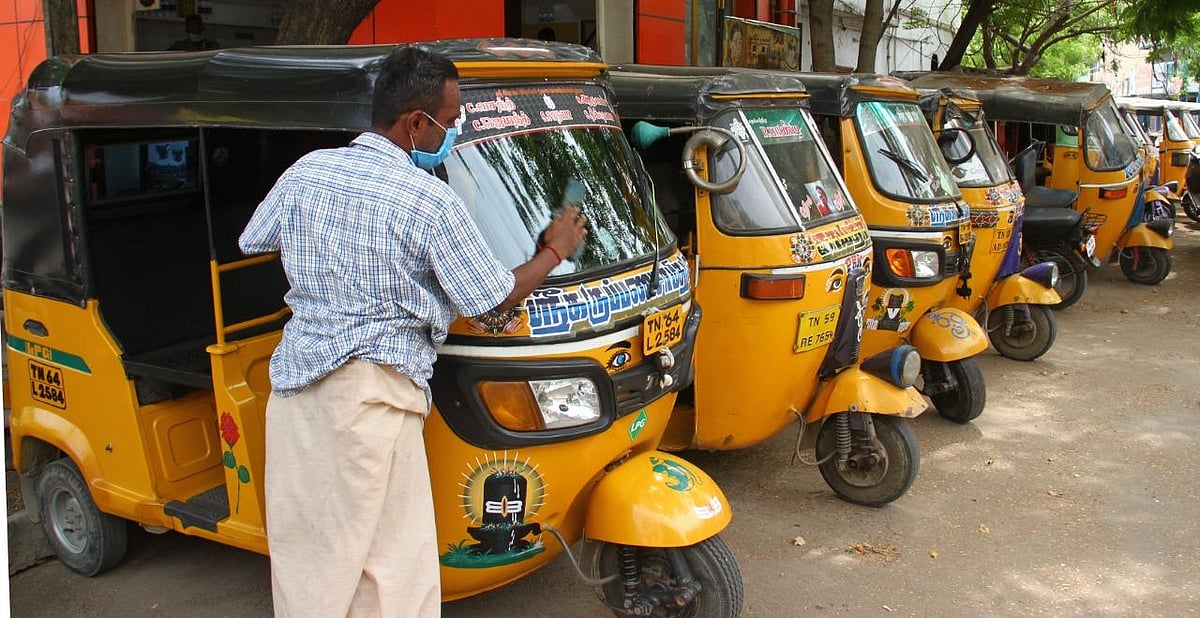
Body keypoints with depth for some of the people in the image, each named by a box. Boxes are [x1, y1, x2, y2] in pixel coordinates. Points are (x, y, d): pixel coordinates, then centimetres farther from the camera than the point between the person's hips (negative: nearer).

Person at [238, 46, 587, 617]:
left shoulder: (307, 170, 6)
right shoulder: (430, 201, -11)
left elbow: (253, 240, 22)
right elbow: (495, 298, -4)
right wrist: (556, 250, 12)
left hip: (294, 373, 7)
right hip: (370, 389, -7)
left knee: (300, 540, 16)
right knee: (391, 554, -1)